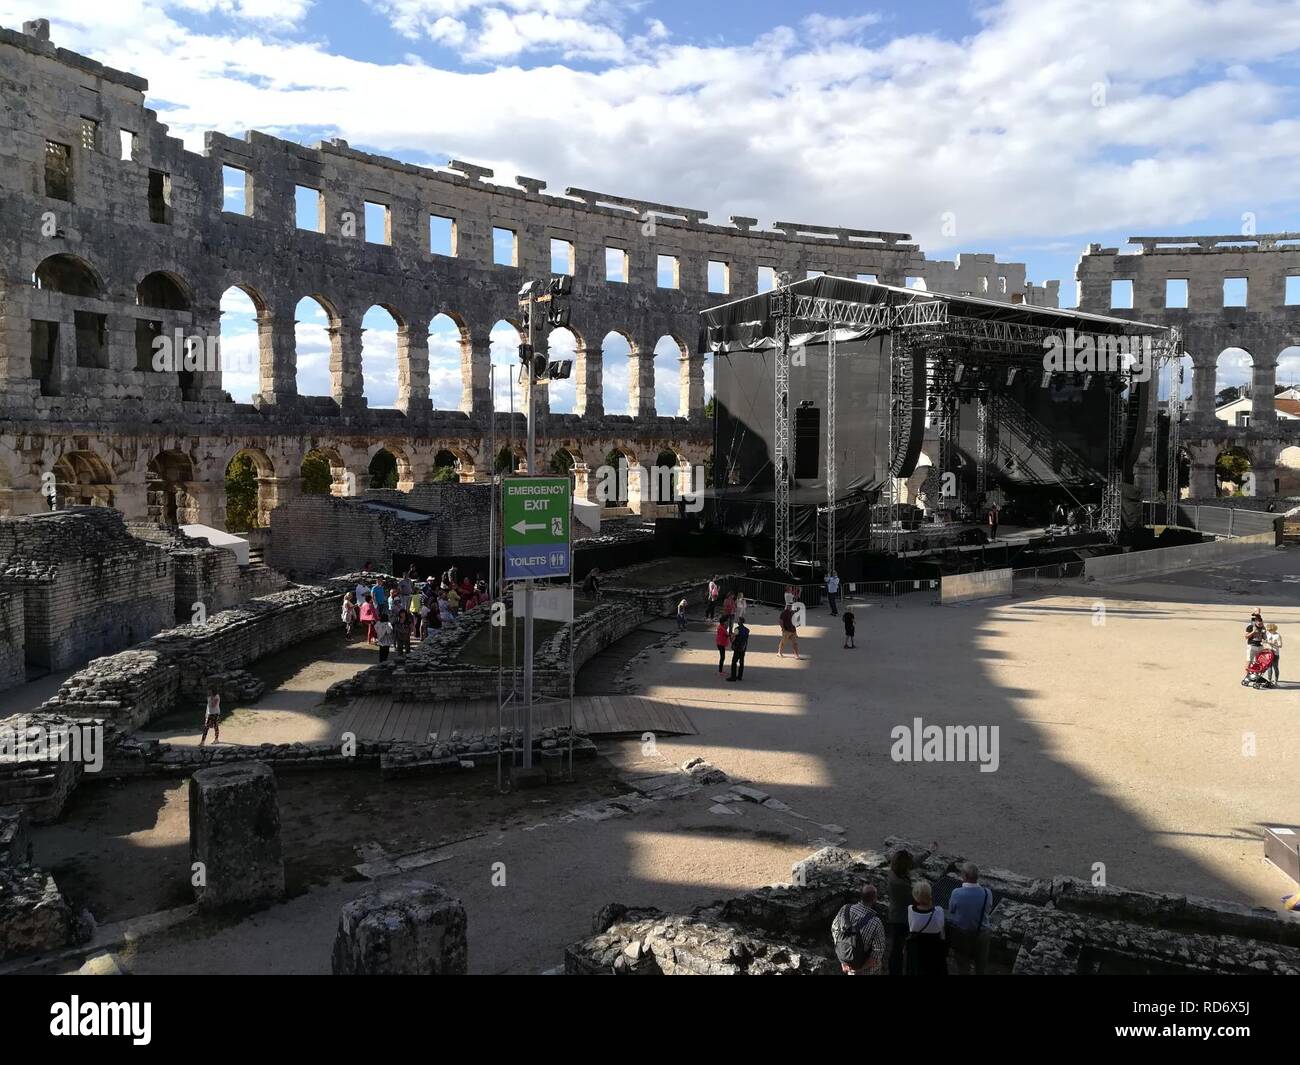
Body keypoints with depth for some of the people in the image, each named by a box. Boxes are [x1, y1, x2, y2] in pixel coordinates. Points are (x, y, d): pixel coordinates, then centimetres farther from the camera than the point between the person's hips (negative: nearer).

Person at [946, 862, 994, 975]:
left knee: (962, 961, 27)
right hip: (981, 932, 2)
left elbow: (951, 911, -14)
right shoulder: (987, 893, -26)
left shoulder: (956, 893, -31)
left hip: (959, 933, -2)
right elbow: (988, 910, -8)